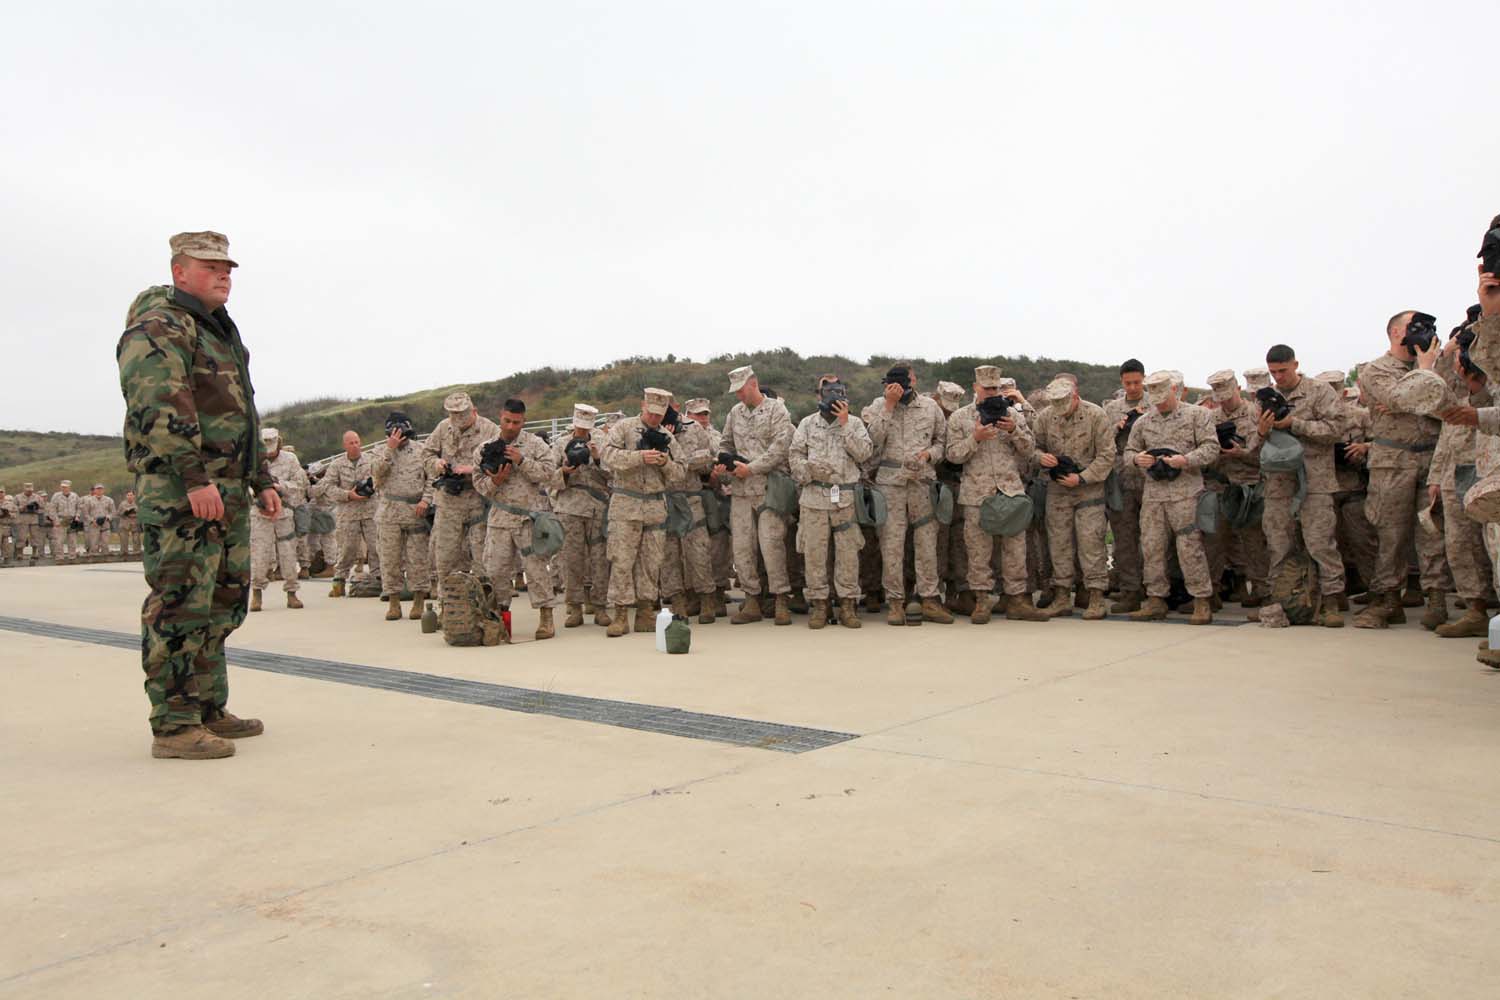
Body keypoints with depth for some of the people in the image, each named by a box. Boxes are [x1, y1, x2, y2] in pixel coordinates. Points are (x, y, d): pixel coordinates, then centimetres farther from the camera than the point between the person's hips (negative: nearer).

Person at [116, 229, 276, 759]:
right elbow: (161, 409, -19)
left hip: (227, 491, 10)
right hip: (178, 491, -10)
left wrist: (261, 480, 23)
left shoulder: (222, 333, 24)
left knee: (222, 603, 13)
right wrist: (195, 479, -26)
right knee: (181, 605, -8)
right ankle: (173, 726, -2)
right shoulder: (158, 327, -6)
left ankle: (209, 709, 22)